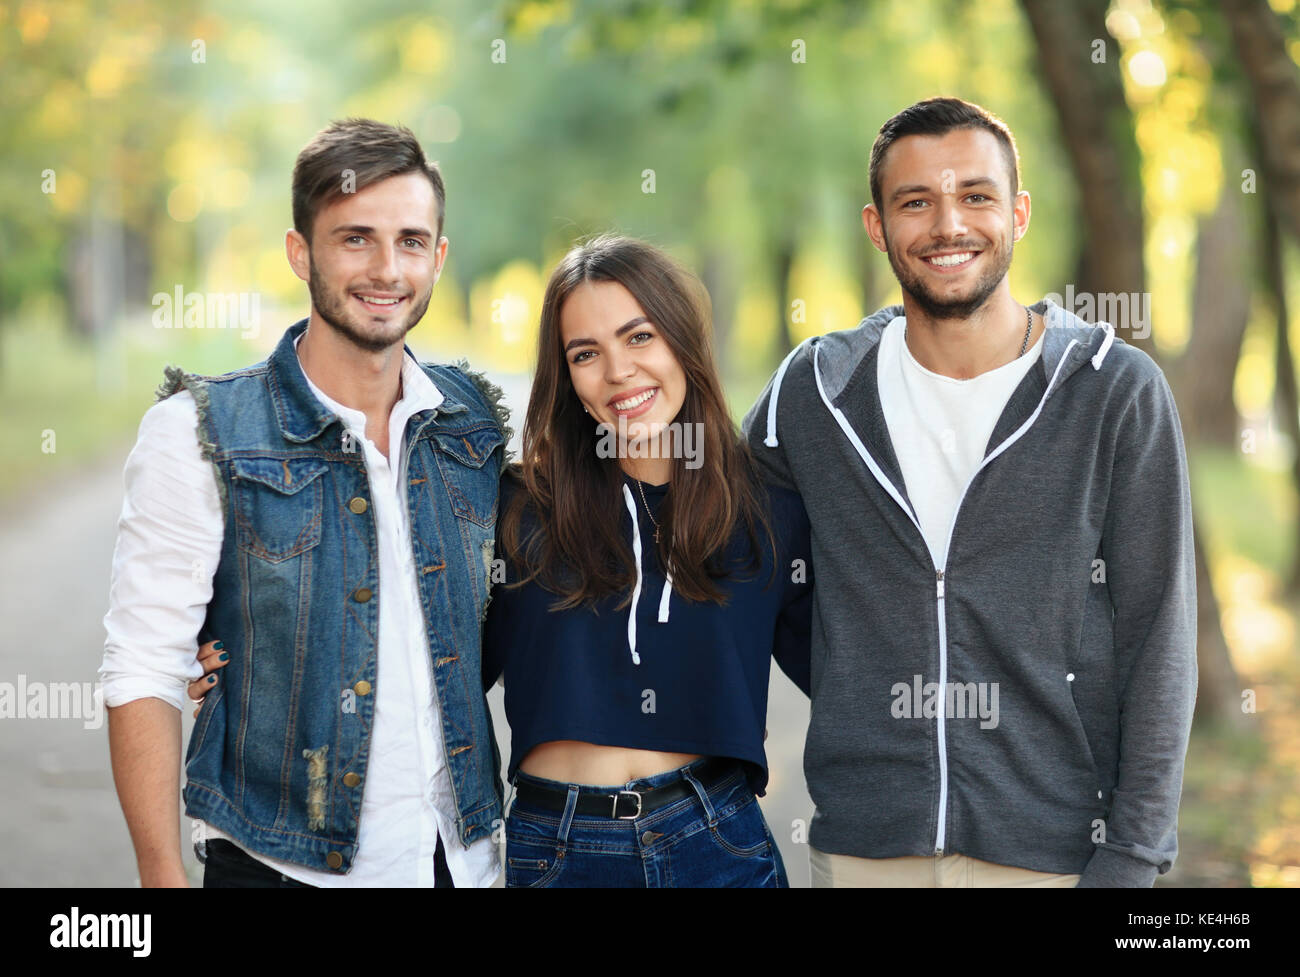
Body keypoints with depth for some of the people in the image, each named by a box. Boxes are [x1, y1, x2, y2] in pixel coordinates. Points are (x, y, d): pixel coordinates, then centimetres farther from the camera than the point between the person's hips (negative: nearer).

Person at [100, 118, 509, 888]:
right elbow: (144, 674, -11)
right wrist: (163, 876, -17)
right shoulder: (200, 433, -9)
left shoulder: (479, 421, 3)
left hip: (459, 854, 4)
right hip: (282, 868, -3)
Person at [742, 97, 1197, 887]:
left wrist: (1130, 860, -10)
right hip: (863, 848, 2)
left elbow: (1159, 643, -4)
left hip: (1057, 850, -2)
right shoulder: (815, 391, 3)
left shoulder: (1118, 393, -4)